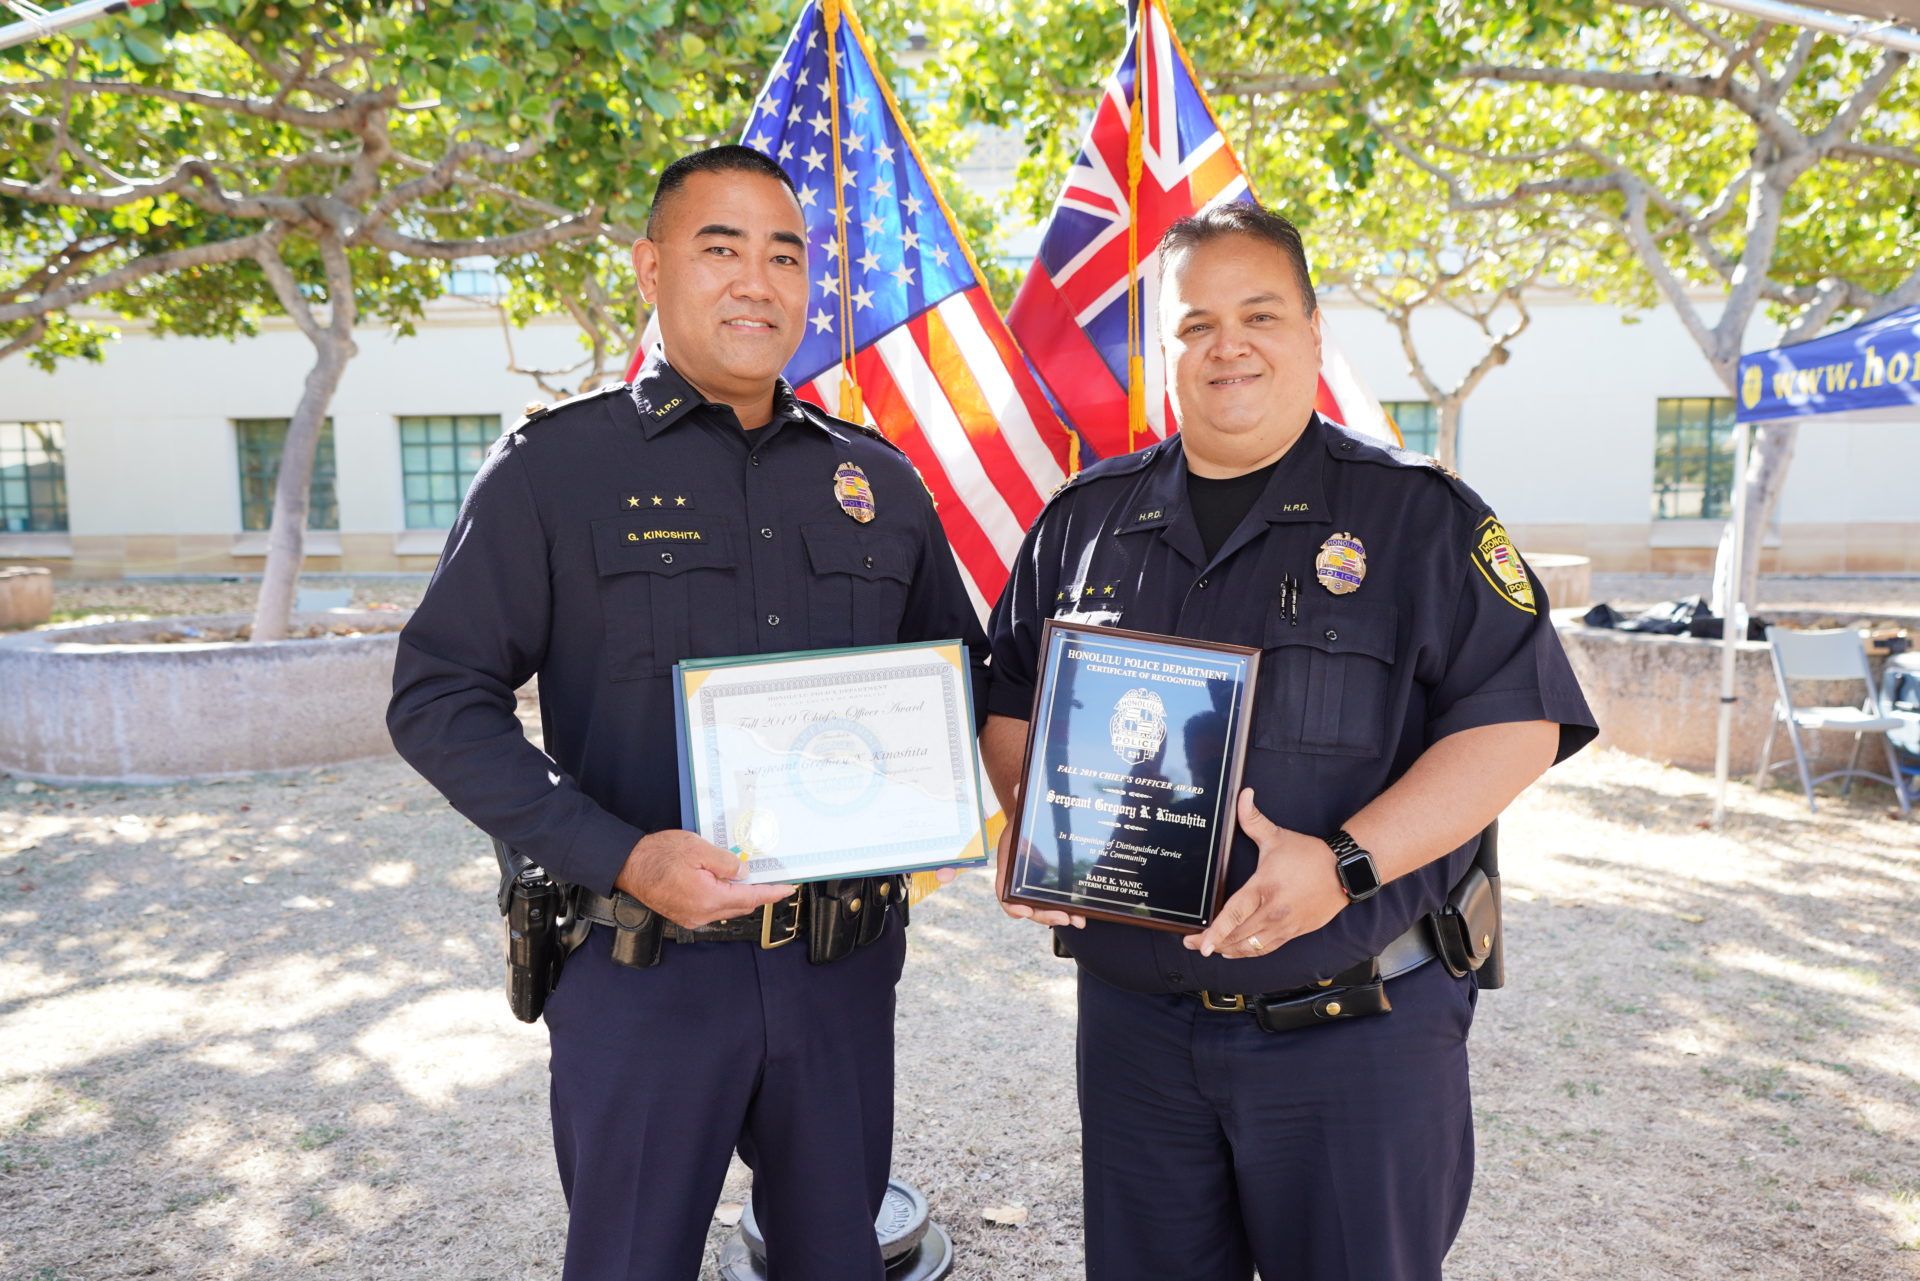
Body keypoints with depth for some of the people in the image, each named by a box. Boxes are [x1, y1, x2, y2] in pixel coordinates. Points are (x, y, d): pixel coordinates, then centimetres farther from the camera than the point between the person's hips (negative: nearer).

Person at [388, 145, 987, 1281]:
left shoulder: (880, 480, 7)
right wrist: (620, 857, -20)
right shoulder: (558, 465, -5)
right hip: (642, 965, -3)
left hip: (845, 968, 4)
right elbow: (440, 700, -8)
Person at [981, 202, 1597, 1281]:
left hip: (1356, 1030, -2)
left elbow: (1517, 719, -8)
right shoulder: (1086, 519, 8)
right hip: (1133, 1018, 3)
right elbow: (1011, 702, 14)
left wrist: (1348, 862, -20)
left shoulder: (1420, 516, -2)